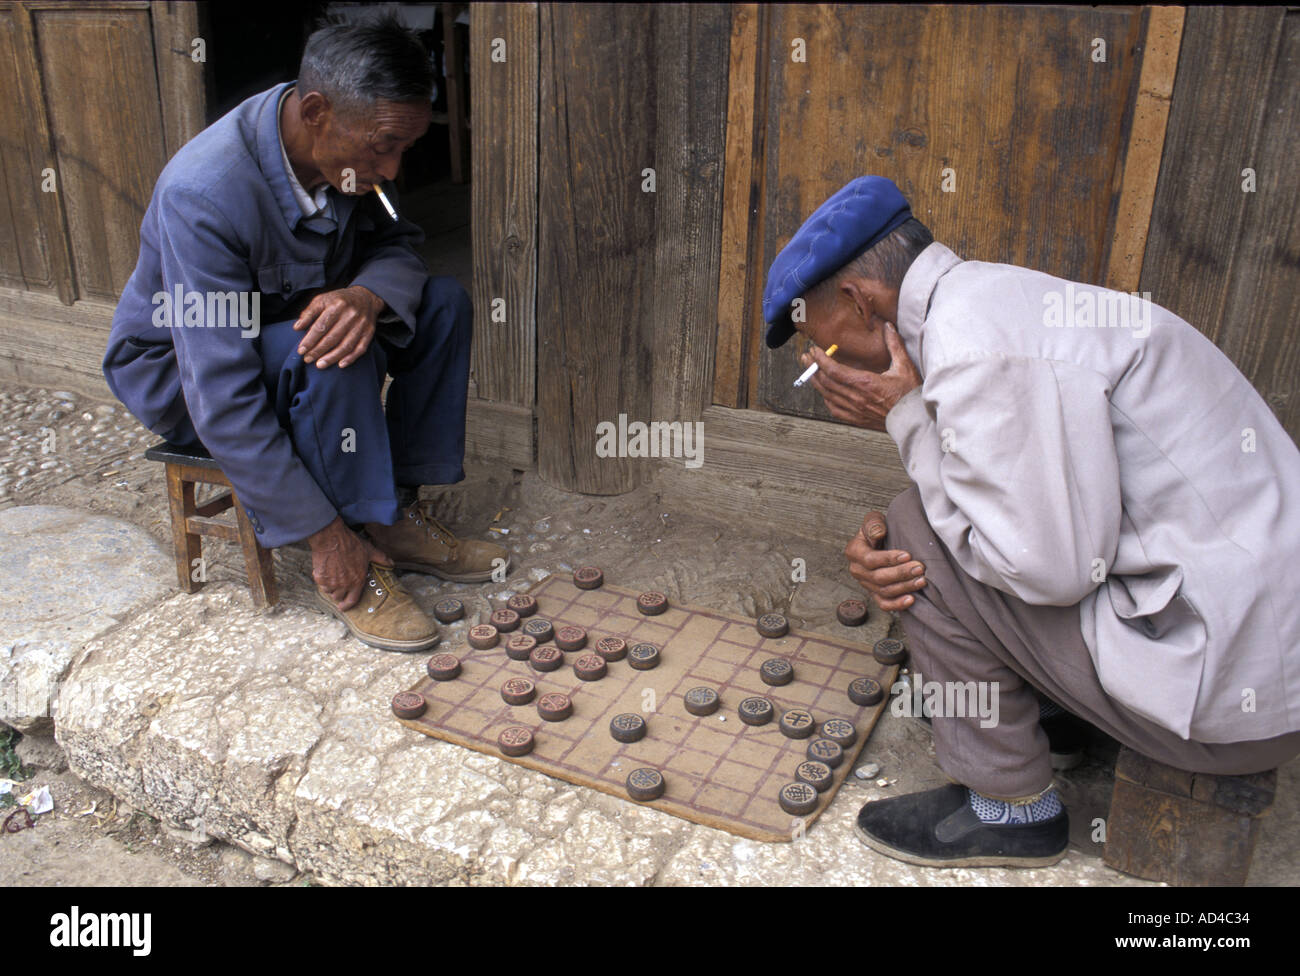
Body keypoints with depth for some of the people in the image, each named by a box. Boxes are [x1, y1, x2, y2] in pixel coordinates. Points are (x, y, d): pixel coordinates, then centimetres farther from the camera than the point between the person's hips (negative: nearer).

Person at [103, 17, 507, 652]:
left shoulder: (346, 150, -15)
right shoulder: (205, 195, -35)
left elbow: (395, 245, -2)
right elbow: (223, 401, -36)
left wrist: (368, 294, -30)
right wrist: (325, 536, -33)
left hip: (284, 324, 7)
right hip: (176, 370, -7)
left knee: (441, 302, -9)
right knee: (327, 356, -35)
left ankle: (398, 514, -7)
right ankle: (348, 576, -20)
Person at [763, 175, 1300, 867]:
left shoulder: (975, 342, -23)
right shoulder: (993, 297, 9)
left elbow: (1050, 564, -24)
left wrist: (905, 420, -15)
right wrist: (878, 547, -5)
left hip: (1232, 683, -9)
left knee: (918, 536, -11)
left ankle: (1009, 807, 6)